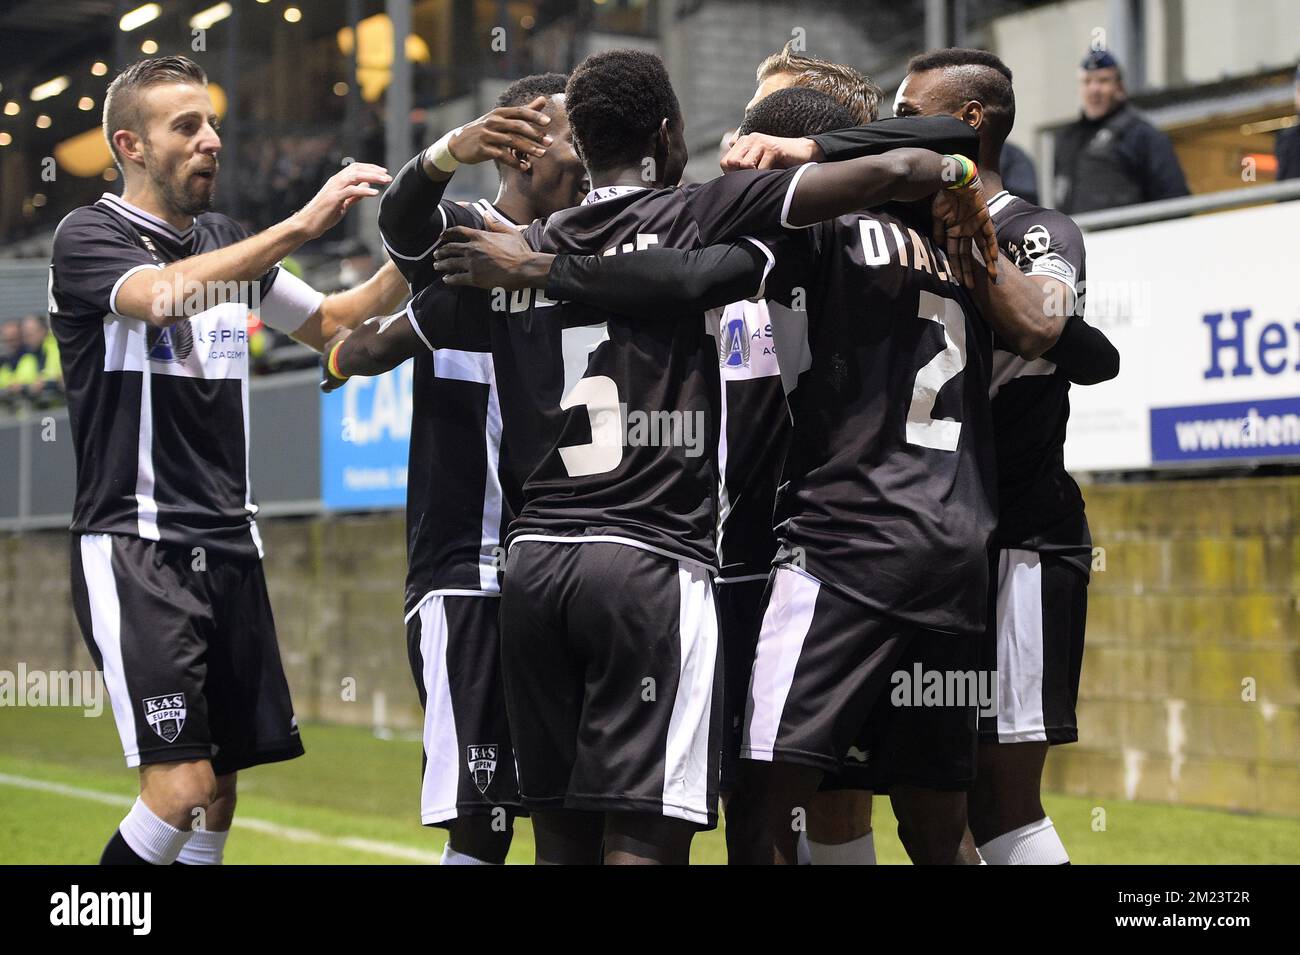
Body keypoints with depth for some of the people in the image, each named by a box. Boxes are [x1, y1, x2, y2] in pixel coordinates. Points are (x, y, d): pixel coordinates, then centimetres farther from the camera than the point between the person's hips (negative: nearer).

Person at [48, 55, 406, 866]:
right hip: (134, 548, -7)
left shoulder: (229, 243, 15)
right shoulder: (89, 237, -6)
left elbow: (333, 323, 22)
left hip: (231, 547, 7)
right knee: (182, 788, -17)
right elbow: (162, 294, -26)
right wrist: (301, 225, -32)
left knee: (220, 795, 7)